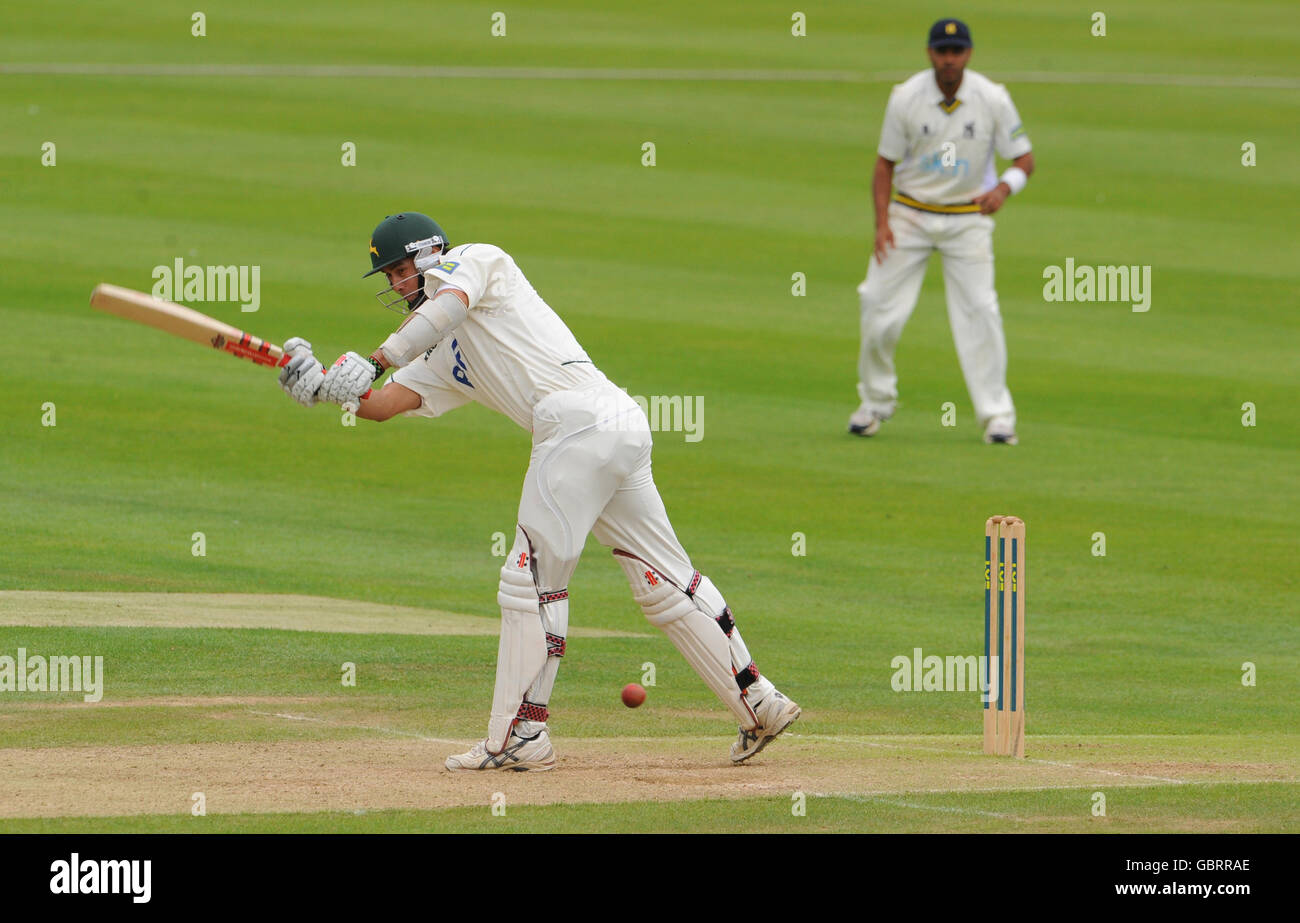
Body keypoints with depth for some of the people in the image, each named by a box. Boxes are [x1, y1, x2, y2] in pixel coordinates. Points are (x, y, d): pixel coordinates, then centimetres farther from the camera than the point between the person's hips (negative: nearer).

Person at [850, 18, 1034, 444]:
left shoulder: (992, 99, -11)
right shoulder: (906, 97, -10)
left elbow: (1024, 159, -6)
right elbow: (885, 163, -3)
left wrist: (1003, 188, -28)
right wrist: (882, 223, -14)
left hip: (968, 220, -1)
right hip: (909, 215, 1)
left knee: (979, 311, -10)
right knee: (880, 310, -2)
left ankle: (996, 413, -2)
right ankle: (875, 403, 19)